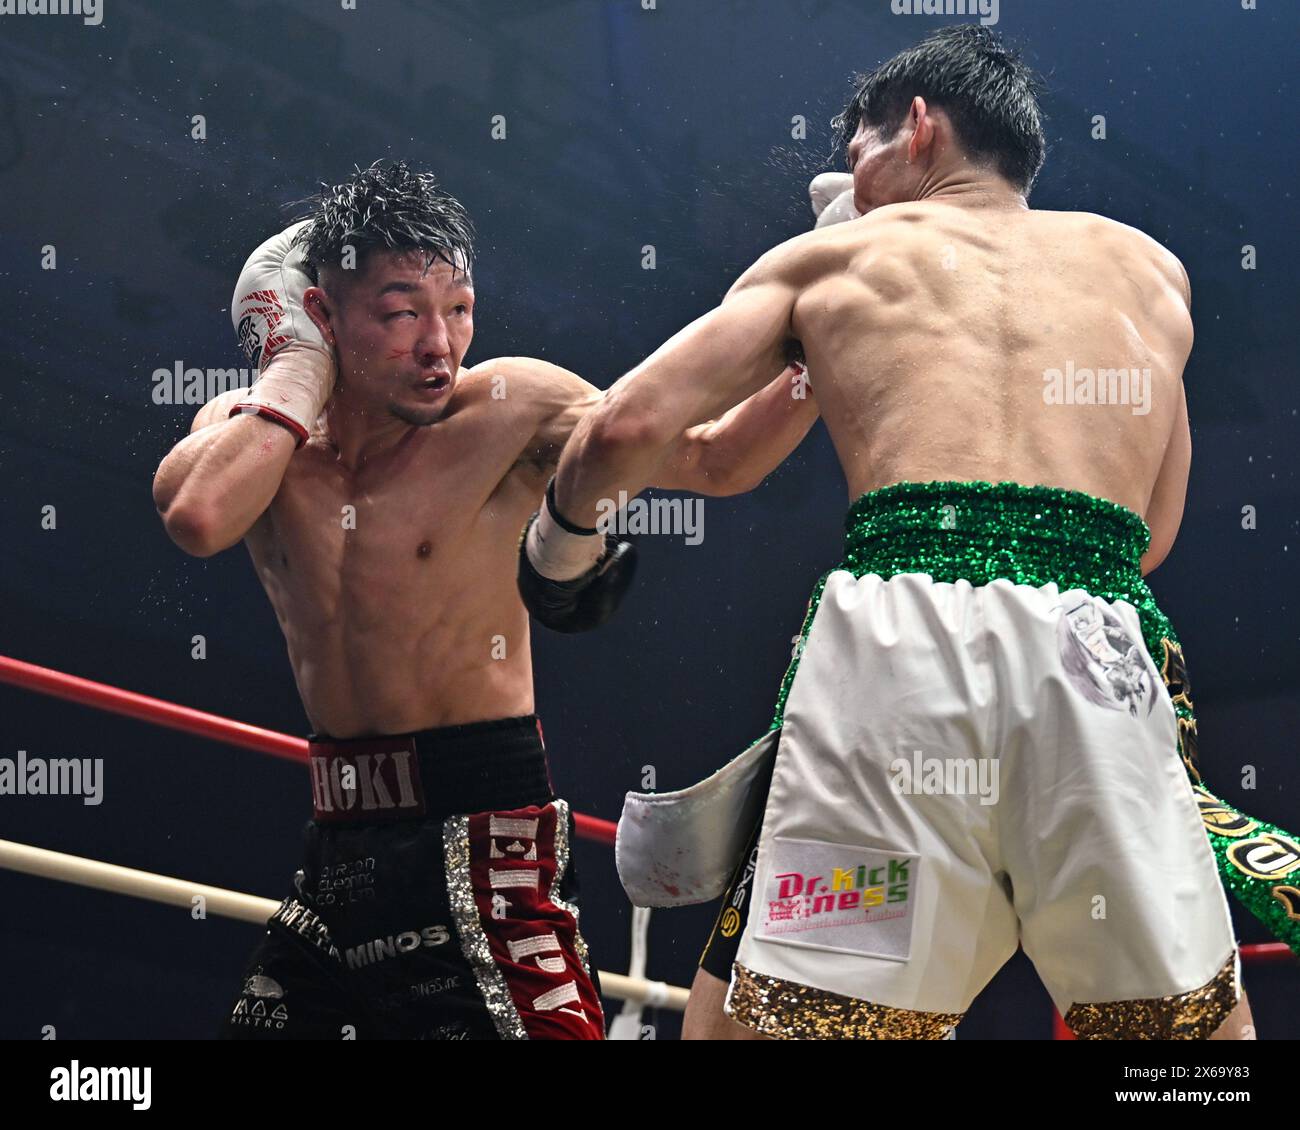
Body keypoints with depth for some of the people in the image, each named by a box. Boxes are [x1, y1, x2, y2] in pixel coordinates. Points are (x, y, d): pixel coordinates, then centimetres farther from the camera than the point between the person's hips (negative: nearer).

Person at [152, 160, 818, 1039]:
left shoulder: (505, 409, -6)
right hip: (343, 844, 5)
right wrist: (299, 364, -10)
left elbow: (712, 460, -8)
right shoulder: (247, 430, 3)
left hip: (481, 839, -5)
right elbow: (199, 519, -19)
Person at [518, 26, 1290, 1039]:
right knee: (1191, 1020, 10)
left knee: (762, 1018, 4)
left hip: (898, 633, -1)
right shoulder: (1150, 268, 29)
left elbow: (626, 428, 14)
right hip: (1101, 644, 2)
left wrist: (559, 553, 32)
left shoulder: (833, 256, 22)